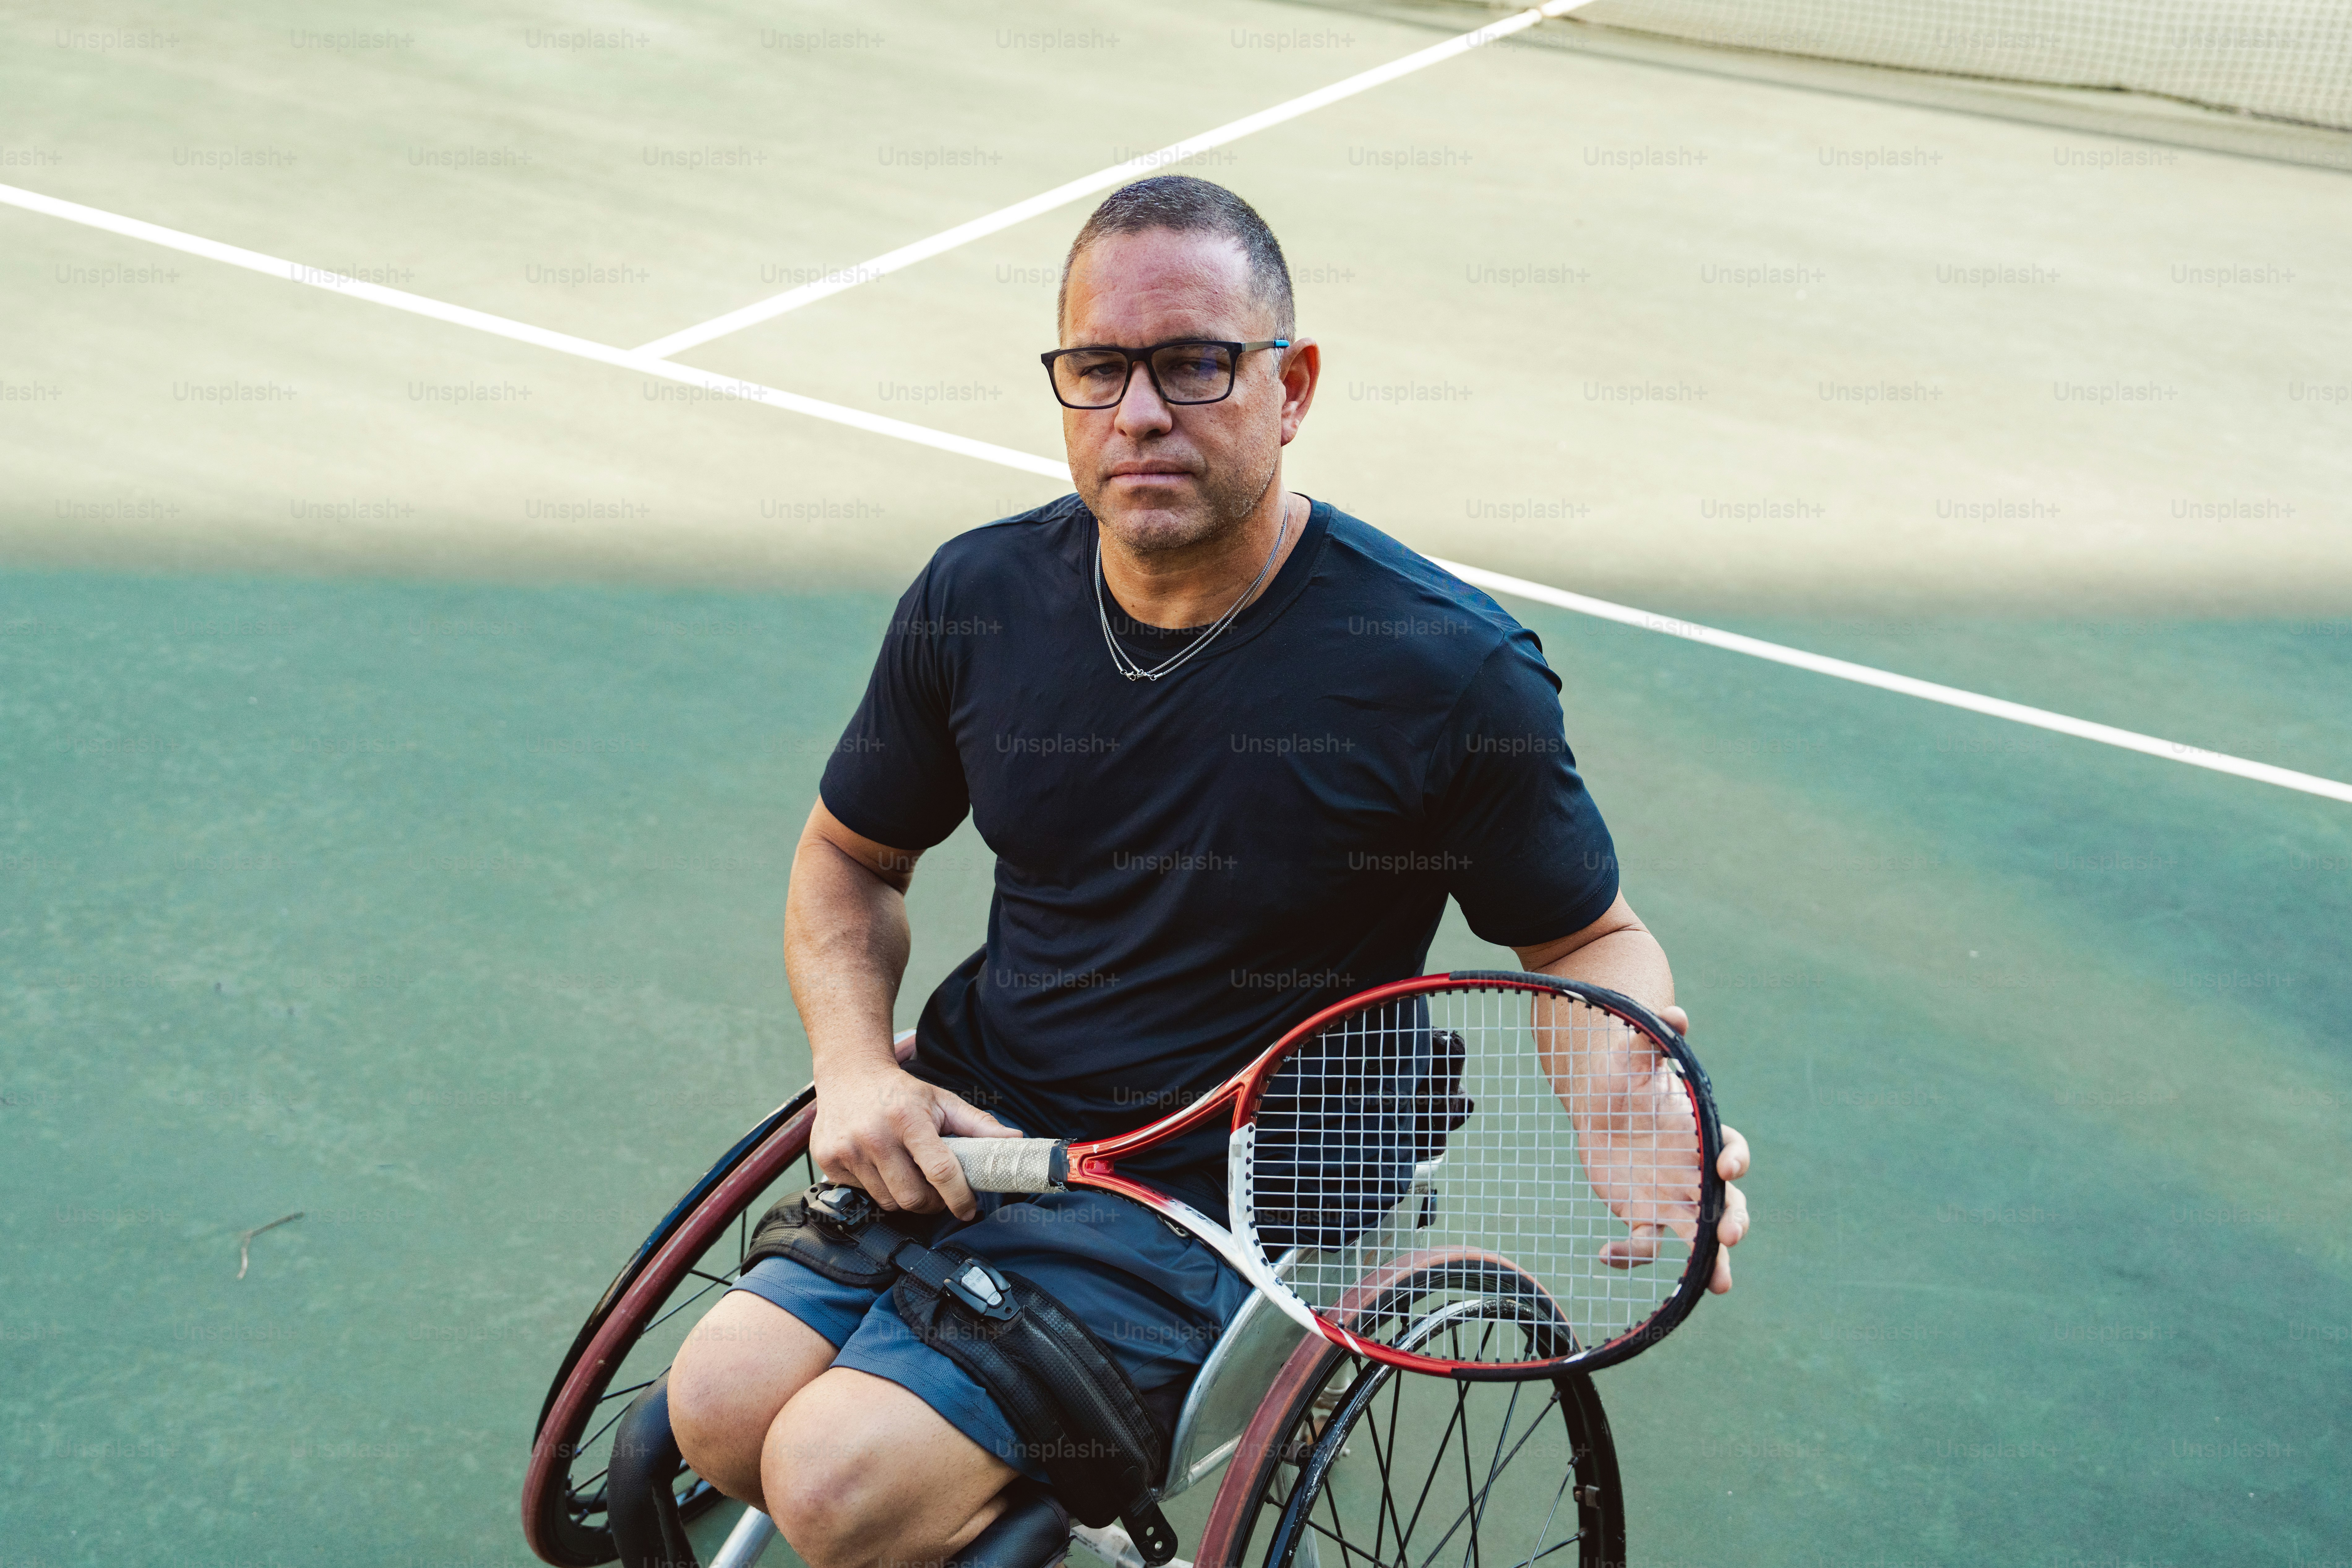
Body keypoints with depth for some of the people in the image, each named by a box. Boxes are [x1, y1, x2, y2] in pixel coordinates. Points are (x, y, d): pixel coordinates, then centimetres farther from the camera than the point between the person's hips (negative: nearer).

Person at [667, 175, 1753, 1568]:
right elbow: (851, 859, 13)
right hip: (963, 1126, 5)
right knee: (721, 1406, -9)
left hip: (1212, 1195, -5)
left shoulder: (1452, 668, -16)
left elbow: (1594, 941, -2)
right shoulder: (977, 600, -3)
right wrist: (855, 1068, -6)